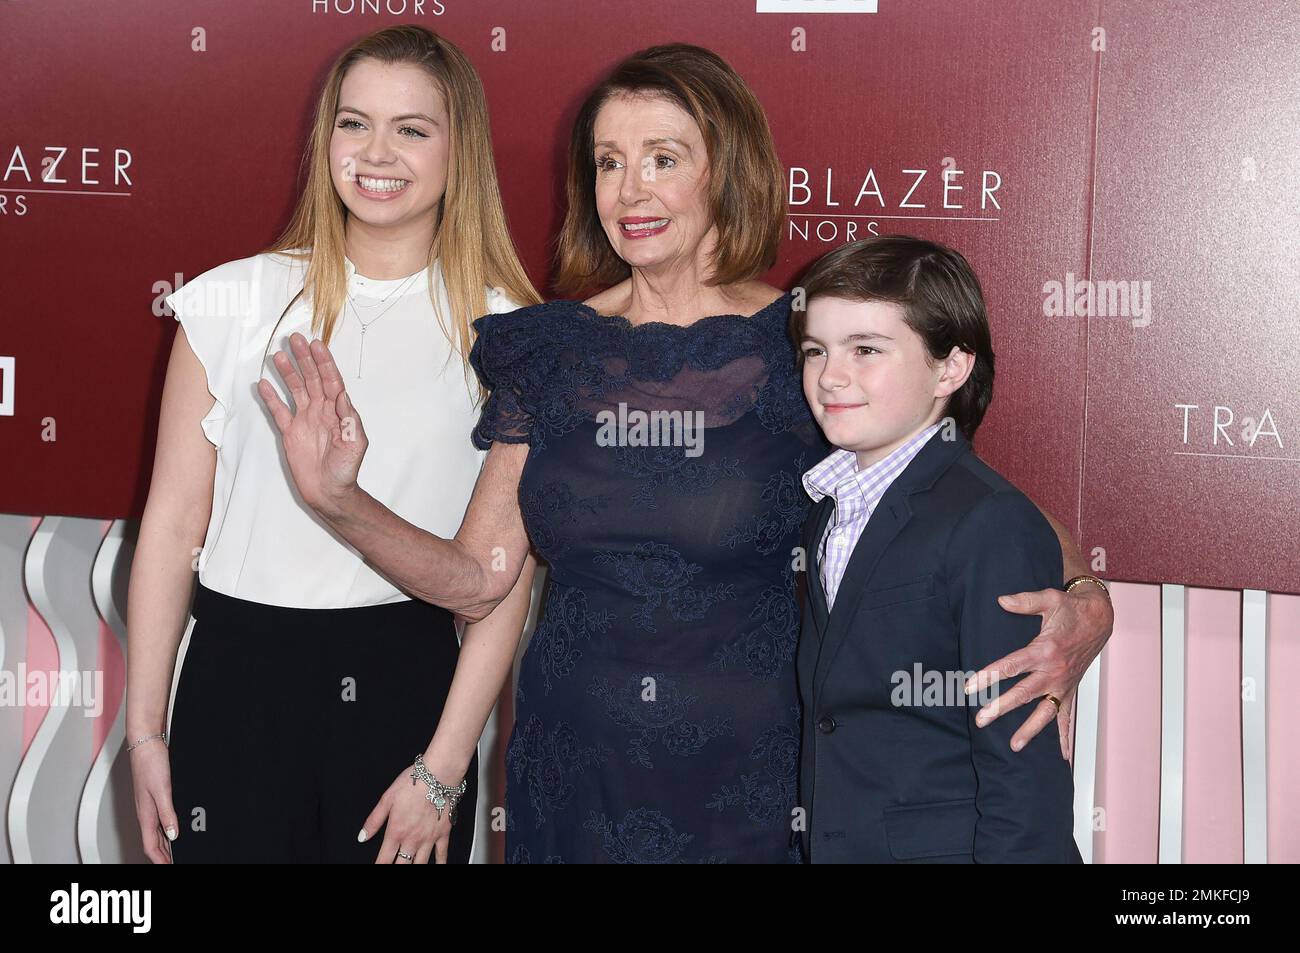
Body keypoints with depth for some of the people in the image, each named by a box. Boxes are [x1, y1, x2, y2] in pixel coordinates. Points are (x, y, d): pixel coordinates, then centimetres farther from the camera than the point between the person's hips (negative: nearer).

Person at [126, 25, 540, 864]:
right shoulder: (235, 301, 0)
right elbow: (174, 520, 2)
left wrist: (447, 765, -6)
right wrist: (146, 731, 2)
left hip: (409, 681, 0)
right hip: (239, 674, 1)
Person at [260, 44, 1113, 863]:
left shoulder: (810, 347, -9)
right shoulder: (552, 349, 1)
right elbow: (477, 579, 1)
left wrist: (1080, 610, -26)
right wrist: (340, 500, -14)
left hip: (754, 775, -3)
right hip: (573, 774, 3)